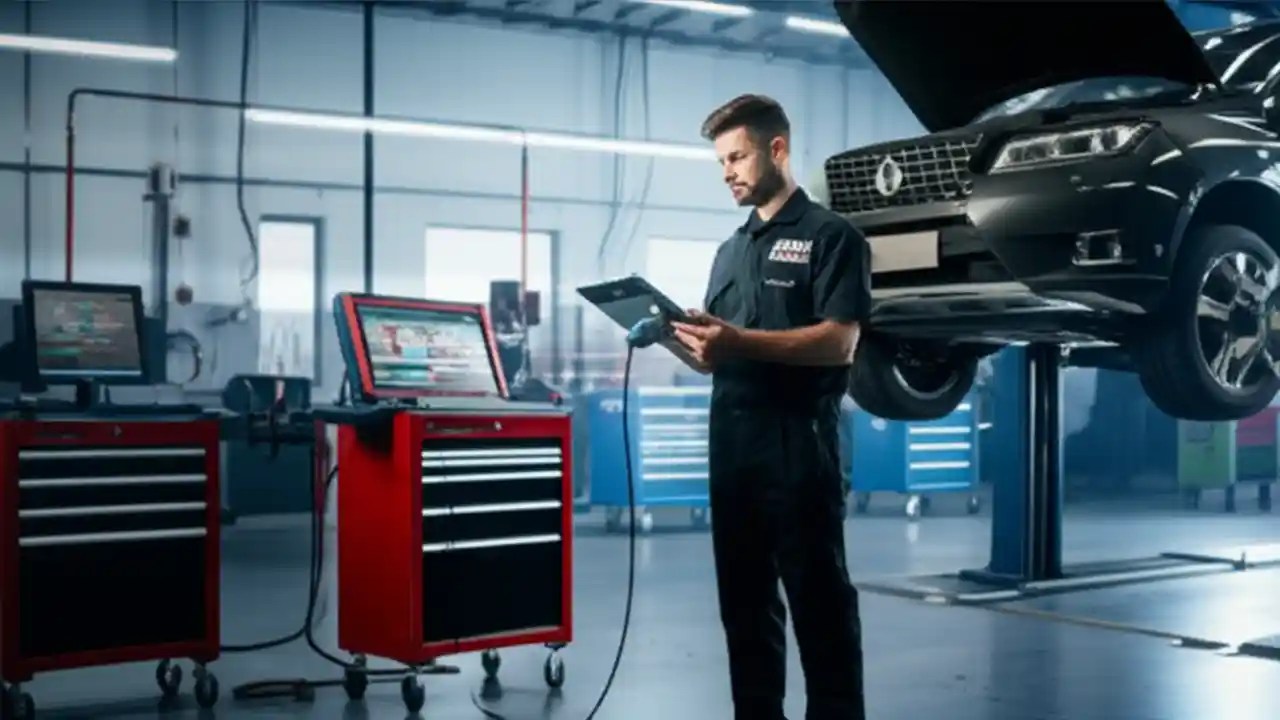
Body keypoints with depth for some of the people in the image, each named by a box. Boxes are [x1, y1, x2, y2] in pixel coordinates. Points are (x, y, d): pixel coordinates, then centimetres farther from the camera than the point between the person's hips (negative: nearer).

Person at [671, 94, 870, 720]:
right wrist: (678, 339, -1)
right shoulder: (731, 251, 20)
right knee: (745, 604, 11)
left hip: (799, 446, -7)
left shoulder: (830, 235, -2)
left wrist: (741, 341, -22)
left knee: (819, 603, -3)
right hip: (732, 446, 7)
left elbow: (839, 342, -14)